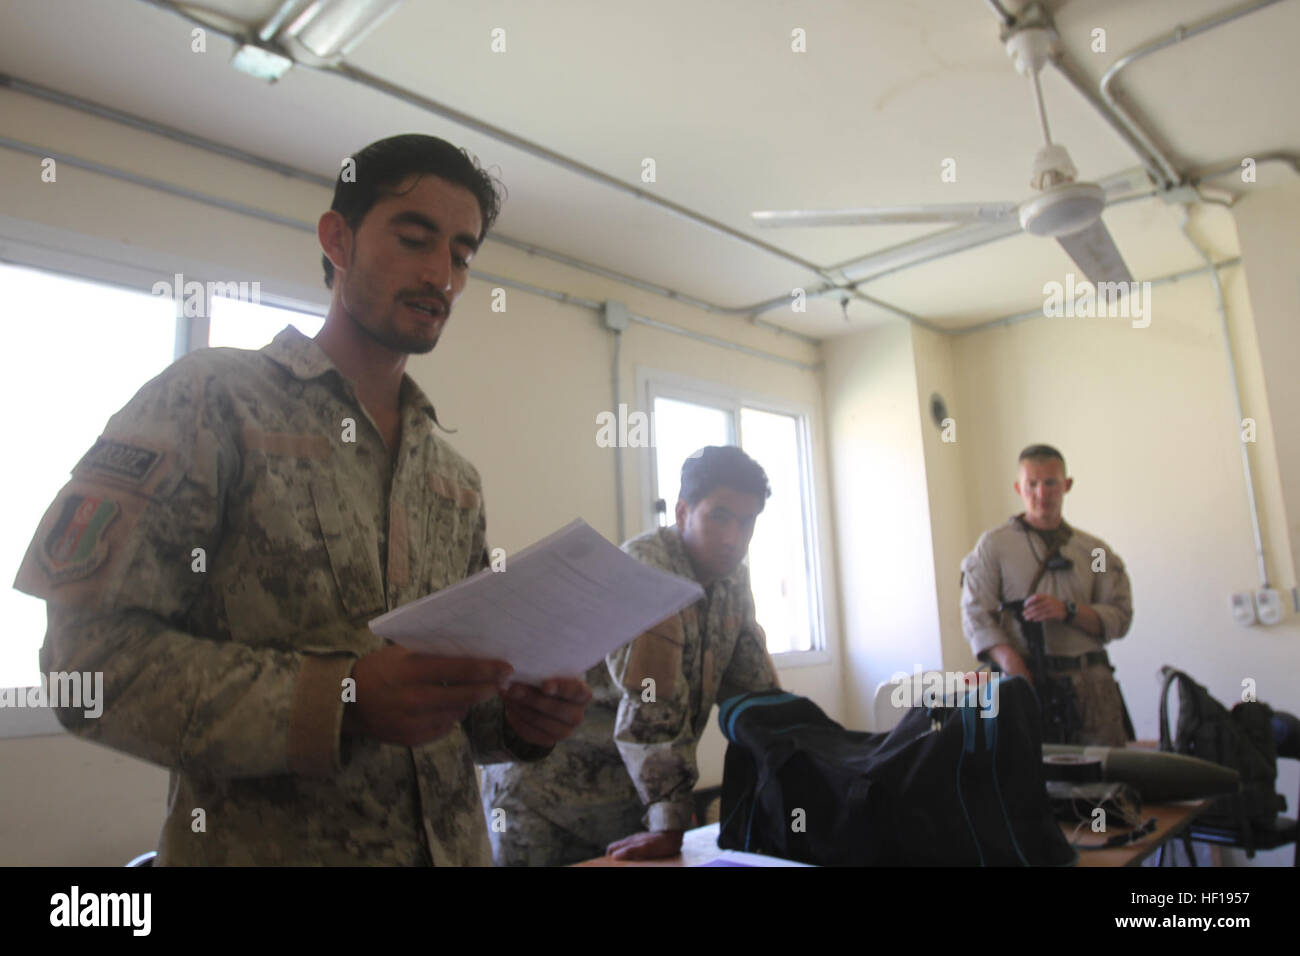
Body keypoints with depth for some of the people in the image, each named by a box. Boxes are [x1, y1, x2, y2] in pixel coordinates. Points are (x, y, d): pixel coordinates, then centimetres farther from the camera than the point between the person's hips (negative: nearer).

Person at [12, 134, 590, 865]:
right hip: (263, 844, -5)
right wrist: (339, 700, -26)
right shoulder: (214, 399, -8)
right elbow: (92, 651, -16)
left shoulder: (456, 478, 9)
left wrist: (517, 716, -7)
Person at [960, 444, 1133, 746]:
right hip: (1029, 680, -2)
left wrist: (1068, 610, -10)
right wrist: (1012, 665, -17)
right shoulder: (994, 545, 6)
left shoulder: (1094, 550, 14)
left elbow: (1120, 618, 8)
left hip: (1091, 679, 2)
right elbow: (976, 616, -3)